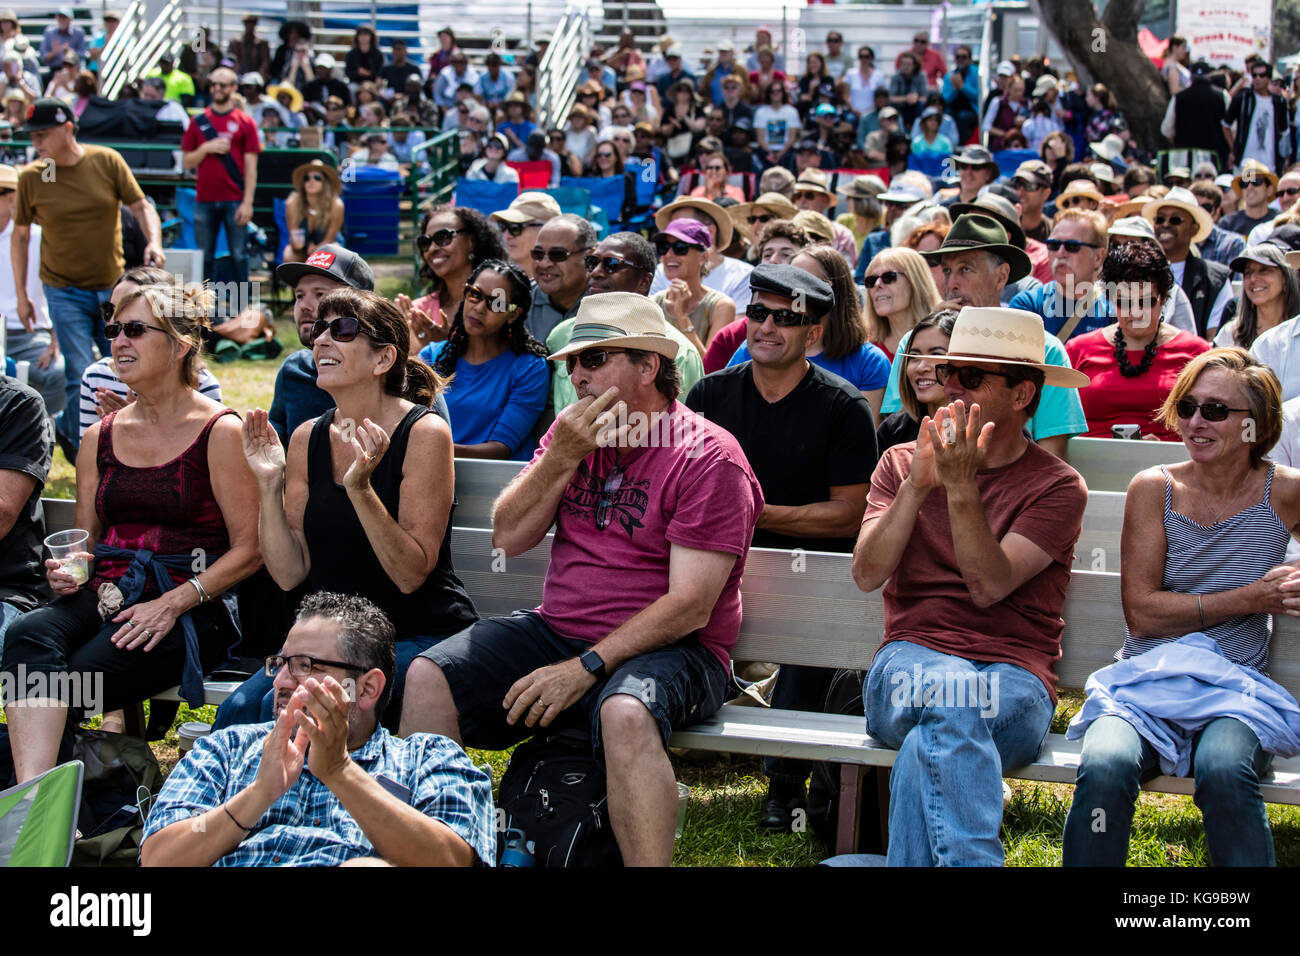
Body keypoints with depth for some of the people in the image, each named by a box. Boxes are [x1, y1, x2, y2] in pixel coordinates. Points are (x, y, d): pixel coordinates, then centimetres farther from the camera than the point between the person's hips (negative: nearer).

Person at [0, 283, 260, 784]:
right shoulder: (100, 437, 19)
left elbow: (249, 550, -4)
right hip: (106, 595, 5)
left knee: (74, 680, -32)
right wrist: (68, 571, 0)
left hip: (190, 607, -4)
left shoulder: (220, 433, 1)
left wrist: (173, 603, -16)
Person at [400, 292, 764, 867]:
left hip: (666, 648, -6)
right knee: (428, 677, -13)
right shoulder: (574, 432, 11)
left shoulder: (709, 458, -10)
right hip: (555, 628, 6)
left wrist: (585, 668, -21)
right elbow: (508, 538, 5)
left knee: (625, 713, -39)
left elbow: (689, 606, -16)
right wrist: (561, 456, -9)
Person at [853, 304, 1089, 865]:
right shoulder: (902, 463, 16)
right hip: (910, 662, 2)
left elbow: (989, 587, -8)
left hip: (1015, 677, -1)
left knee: (931, 747, -37)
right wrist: (918, 485, -8)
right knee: (952, 694, -37)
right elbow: (867, 575, 2)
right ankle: (971, 861, -41)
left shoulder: (1057, 486, 6)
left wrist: (961, 488, -15)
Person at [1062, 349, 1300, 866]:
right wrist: (1252, 598, -7)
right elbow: (1142, 611, -2)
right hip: (1145, 681, 0)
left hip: (1237, 688, 0)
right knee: (1105, 768, -33)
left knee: (1224, 769, -35)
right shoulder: (1154, 488, 3)